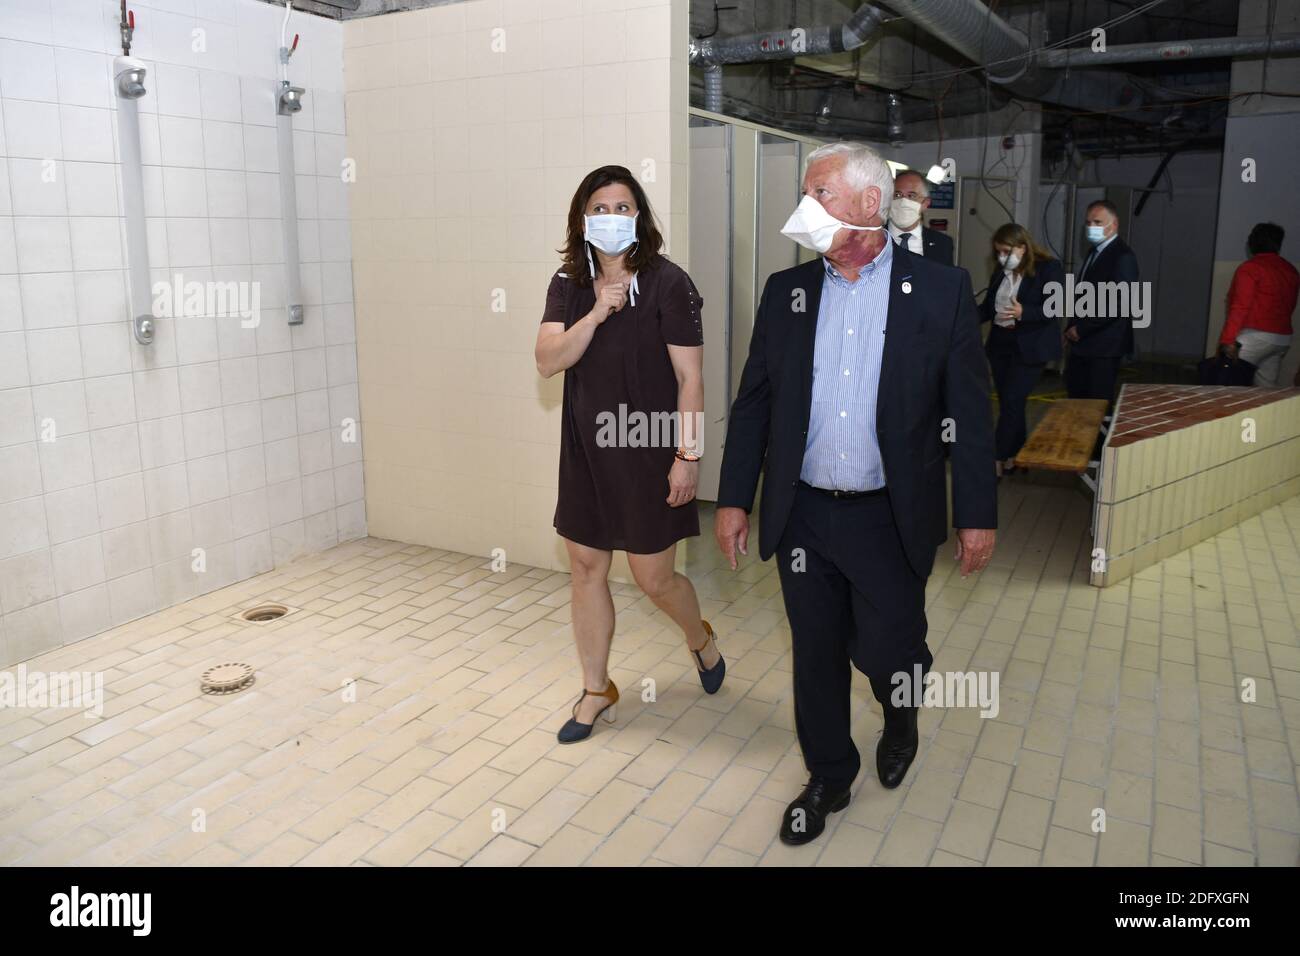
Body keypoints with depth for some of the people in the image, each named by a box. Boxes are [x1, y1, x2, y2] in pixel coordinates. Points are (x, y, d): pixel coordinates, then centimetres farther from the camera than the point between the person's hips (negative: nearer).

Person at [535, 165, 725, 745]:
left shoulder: (667, 283, -10)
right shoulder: (568, 285, 4)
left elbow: (690, 377, -11)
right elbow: (548, 361, -7)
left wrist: (688, 456, -15)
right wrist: (597, 313, -20)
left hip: (647, 451, -5)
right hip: (586, 450, 5)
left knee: (653, 578, 3)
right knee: (585, 568, 11)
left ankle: (700, 640, 37)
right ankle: (596, 691, 28)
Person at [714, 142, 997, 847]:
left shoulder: (941, 291, -4)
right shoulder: (785, 291, 4)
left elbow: (969, 412, -3)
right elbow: (752, 403, 6)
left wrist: (978, 514, -4)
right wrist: (733, 498, 3)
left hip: (892, 519, -3)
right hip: (802, 516, 3)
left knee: (886, 649, 4)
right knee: (816, 653, 14)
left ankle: (901, 715, 41)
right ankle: (828, 776, 36)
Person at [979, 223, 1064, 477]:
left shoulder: (1049, 268, -9)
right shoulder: (1000, 271, 8)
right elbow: (988, 306, 10)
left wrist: (1022, 312, -34)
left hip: (1030, 347, -6)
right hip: (1000, 343, 6)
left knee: (1012, 402, -10)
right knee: (1007, 402, 9)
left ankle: (998, 459, -7)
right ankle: (1014, 457, 19)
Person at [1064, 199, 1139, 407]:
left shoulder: (1123, 257, -14)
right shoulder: (1095, 251, 15)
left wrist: (1081, 329, -16)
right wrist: (1073, 328, 8)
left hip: (1104, 345, -9)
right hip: (1083, 343, 9)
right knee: (1076, 397, 14)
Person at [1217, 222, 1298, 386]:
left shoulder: (1250, 268, -8)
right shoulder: (1291, 270, 14)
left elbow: (1240, 307, -16)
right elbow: (1290, 306, 18)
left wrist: (1228, 340, -18)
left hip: (1255, 336, -7)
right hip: (1283, 340, 8)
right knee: (1268, 388, 8)